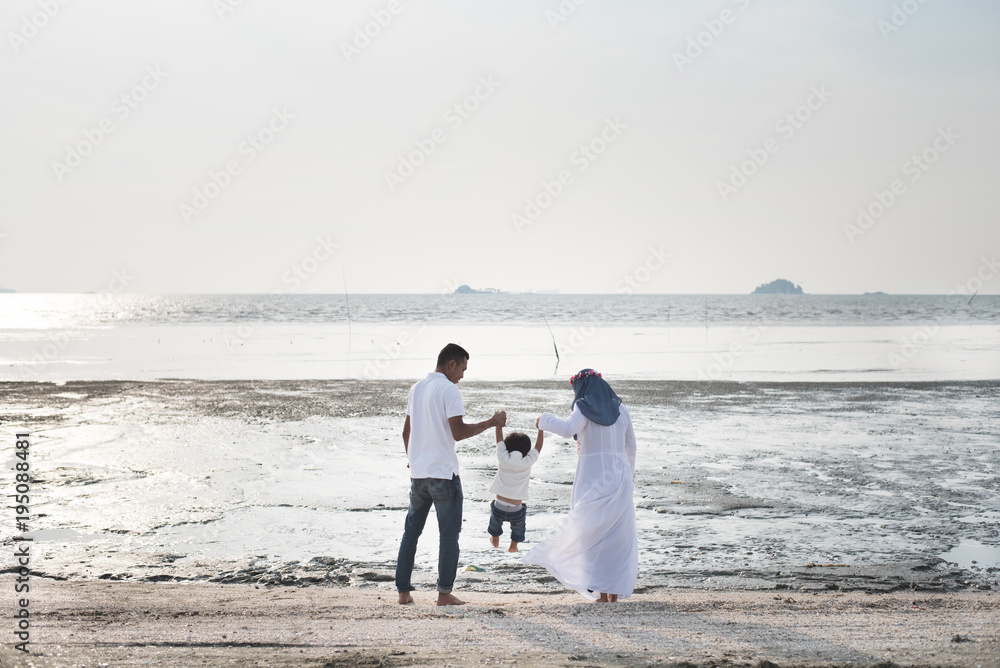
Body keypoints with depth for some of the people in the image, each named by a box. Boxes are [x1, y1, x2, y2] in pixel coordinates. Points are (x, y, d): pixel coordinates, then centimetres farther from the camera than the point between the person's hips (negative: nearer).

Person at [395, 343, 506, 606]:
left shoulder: (417, 388, 13)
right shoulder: (449, 390, -11)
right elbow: (458, 432, -18)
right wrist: (490, 423, -9)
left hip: (418, 473, 7)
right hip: (443, 475, -7)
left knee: (411, 531, 12)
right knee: (449, 534, 2)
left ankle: (403, 590, 13)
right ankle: (444, 593, 2)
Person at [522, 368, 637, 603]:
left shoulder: (585, 409, -5)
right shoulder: (620, 410, 12)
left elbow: (568, 428, -24)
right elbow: (630, 446, 18)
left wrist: (545, 420, -7)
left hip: (593, 479, -5)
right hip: (619, 477, 5)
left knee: (593, 537, -2)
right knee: (618, 537, 8)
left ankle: (601, 594, -7)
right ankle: (614, 593, 9)